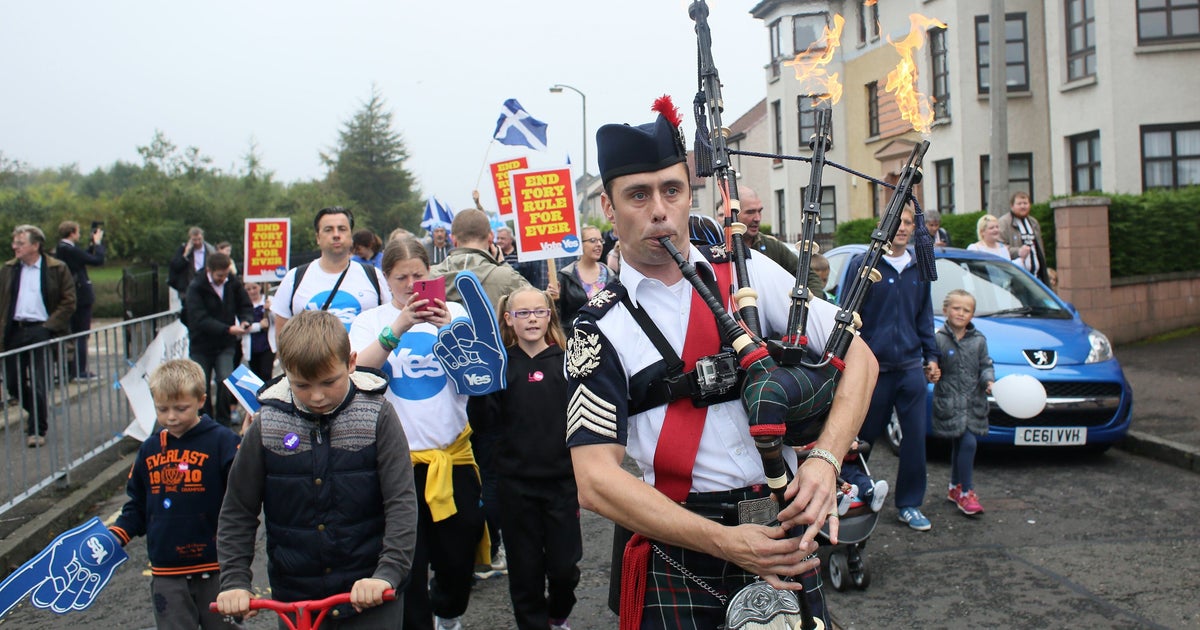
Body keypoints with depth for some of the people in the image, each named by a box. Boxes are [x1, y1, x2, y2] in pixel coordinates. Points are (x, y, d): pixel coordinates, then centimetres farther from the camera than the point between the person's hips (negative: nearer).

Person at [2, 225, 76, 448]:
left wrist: (49, 326, -10)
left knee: (39, 384, -4)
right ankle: (39, 412, 34)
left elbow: (68, 302, -2)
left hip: (41, 331, -4)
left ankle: (37, 430, 8)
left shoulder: (57, 269, -1)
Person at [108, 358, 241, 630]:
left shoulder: (222, 441, -10)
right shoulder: (150, 449, 6)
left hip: (215, 570, -4)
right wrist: (115, 536, 0)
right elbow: (137, 506, 14)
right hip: (166, 574, 4)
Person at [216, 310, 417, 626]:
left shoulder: (377, 416, -8)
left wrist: (388, 573, -23)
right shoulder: (267, 425, -3)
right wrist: (234, 582, -4)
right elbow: (237, 511, 5)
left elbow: (401, 503, -12)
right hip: (295, 600, 2)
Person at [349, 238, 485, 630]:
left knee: (459, 555, 15)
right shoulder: (370, 322, 3)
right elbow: (356, 372, -14)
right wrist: (398, 327, -25)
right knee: (407, 563, 4)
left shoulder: (454, 314, 4)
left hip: (452, 452, 2)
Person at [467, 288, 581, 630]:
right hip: (516, 483, 1)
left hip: (562, 480, 0)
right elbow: (483, 419, -6)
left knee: (564, 566, 3)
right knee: (525, 569, 9)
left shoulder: (566, 361, 1)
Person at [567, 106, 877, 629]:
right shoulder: (600, 329, -6)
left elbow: (856, 355, 0)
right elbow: (596, 481, -14)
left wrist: (824, 459, -17)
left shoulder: (749, 273, 1)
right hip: (675, 557, -2)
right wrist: (725, 542, -22)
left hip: (782, 532, 3)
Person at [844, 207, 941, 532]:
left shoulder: (919, 268, 10)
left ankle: (910, 504, 14)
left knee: (915, 435, 3)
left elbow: (925, 316, 18)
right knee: (864, 436, 7)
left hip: (910, 367, 4)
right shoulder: (862, 265, -4)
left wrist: (930, 355, 13)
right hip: (873, 367, -4)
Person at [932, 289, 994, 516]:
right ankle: (966, 492, -2)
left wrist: (989, 380, -8)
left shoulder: (978, 340, 6)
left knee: (960, 444, 15)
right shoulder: (939, 339, -6)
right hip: (949, 402, -5)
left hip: (973, 402, 5)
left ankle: (955, 488, 30)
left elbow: (985, 366, 9)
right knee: (967, 443, -13)